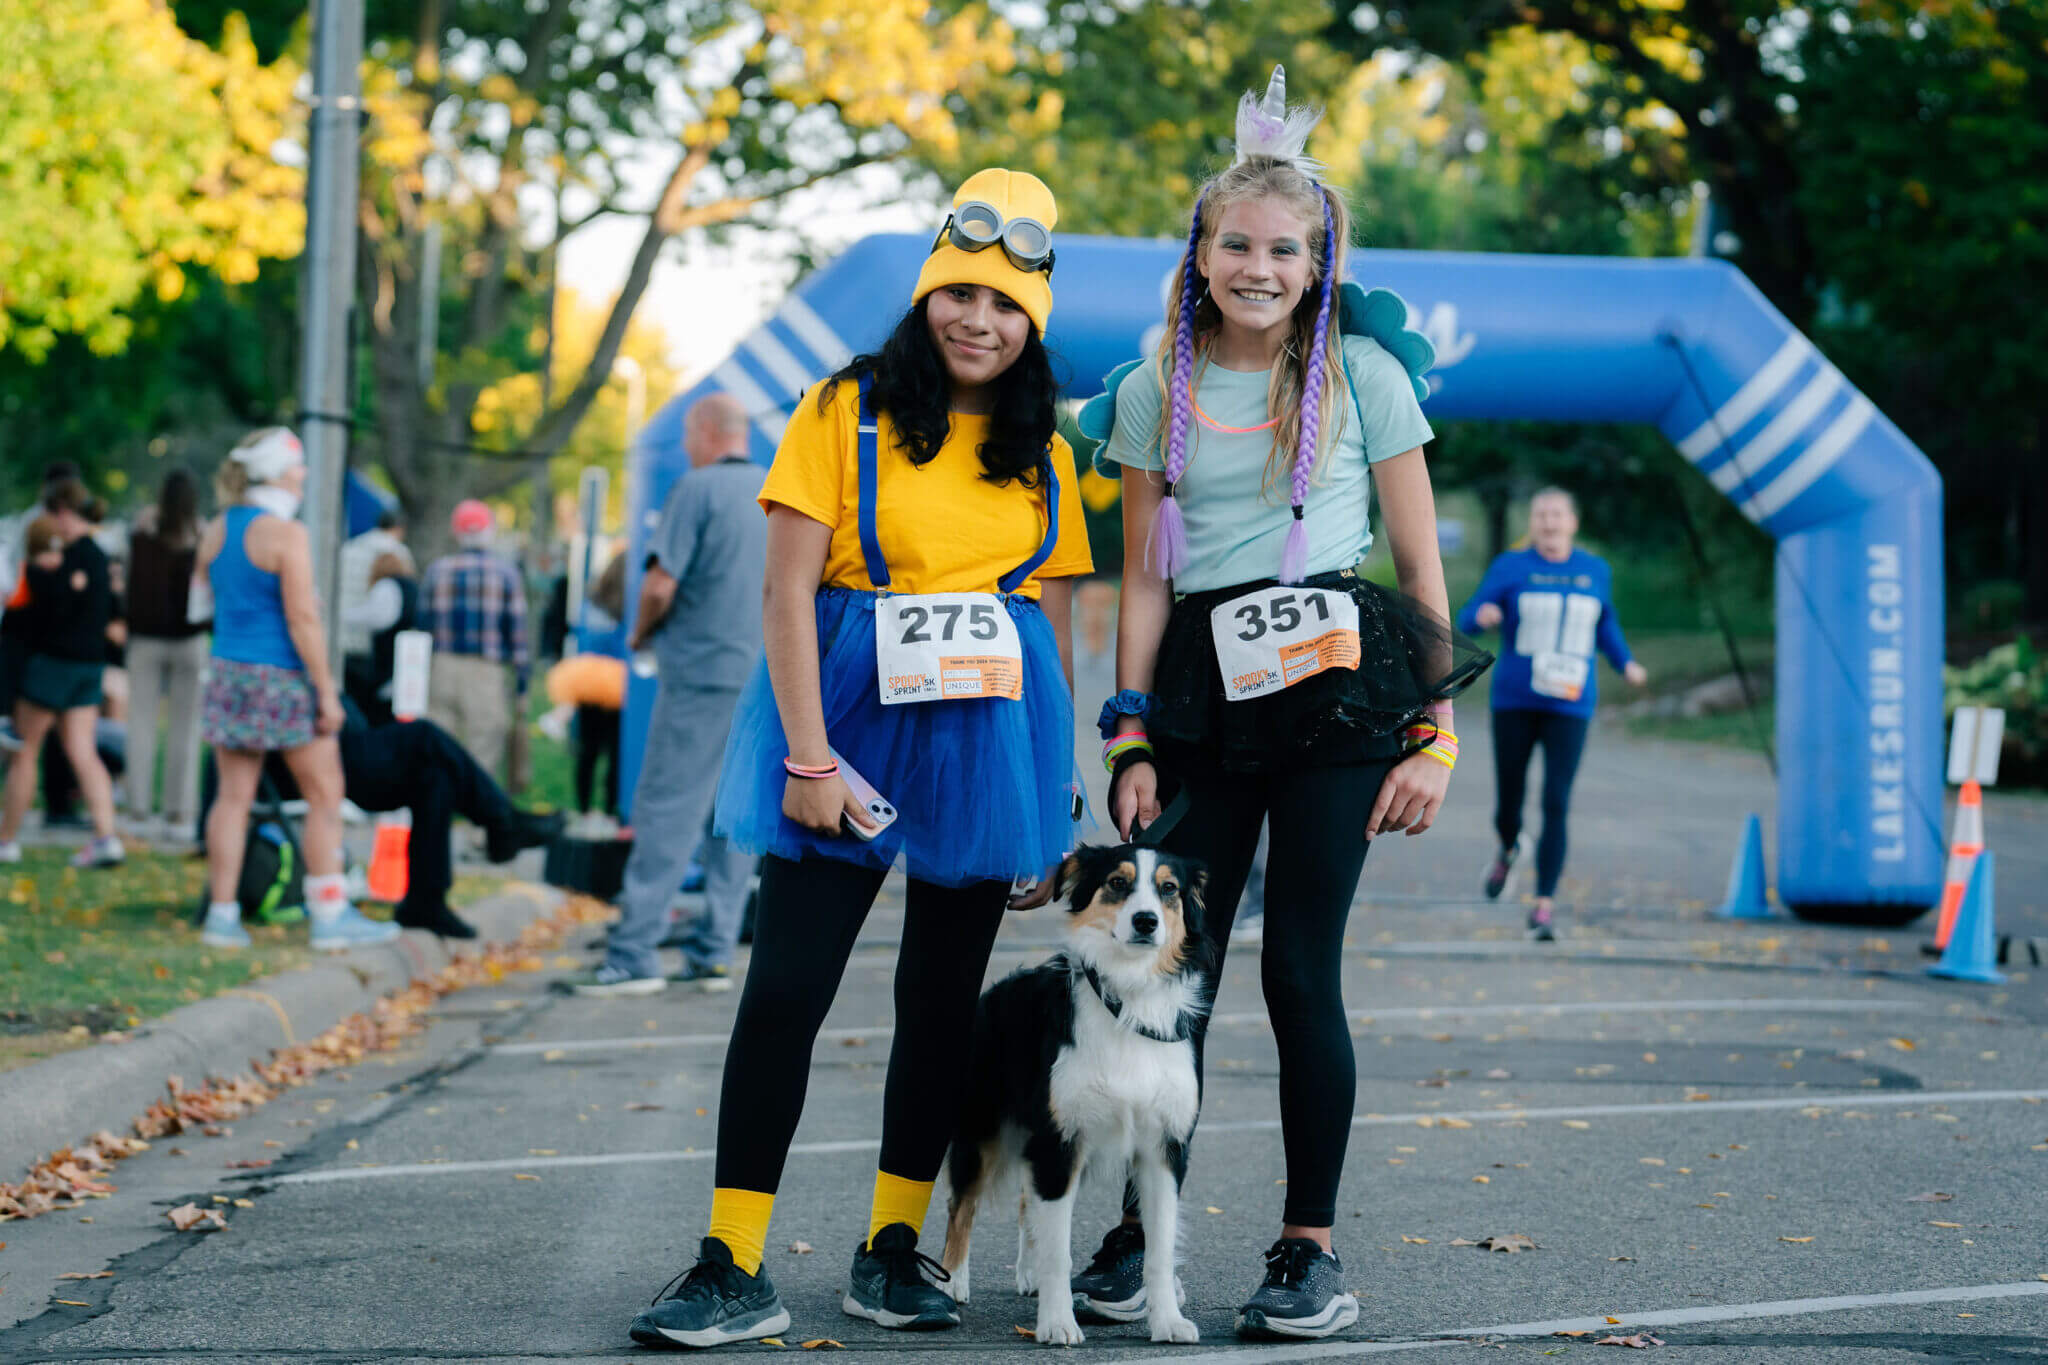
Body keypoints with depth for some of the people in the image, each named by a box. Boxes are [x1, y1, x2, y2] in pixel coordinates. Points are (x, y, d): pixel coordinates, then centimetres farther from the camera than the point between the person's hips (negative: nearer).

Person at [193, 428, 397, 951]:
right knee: (325, 795, 4)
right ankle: (330, 914, 4)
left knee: (233, 796, 8)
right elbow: (303, 620, -17)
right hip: (282, 677, -7)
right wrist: (327, 692, -13)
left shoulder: (217, 530, 7)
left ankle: (222, 914, 7)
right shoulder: (286, 535, -15)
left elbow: (204, 594, 15)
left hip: (228, 672, 7)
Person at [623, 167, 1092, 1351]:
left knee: (944, 997, 8)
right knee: (787, 985, -8)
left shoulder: (1042, 455, 10)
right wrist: (809, 755, -15)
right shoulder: (850, 413, -2)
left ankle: (894, 1251, 19)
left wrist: (1060, 791, 8)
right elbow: (788, 591, -7)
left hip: (989, 738, 4)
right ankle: (734, 1270, -6)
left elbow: (1055, 626, 12)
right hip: (851, 722, -4)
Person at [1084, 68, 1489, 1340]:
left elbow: (1422, 565, 3)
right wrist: (1132, 741, 4)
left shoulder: (1361, 369, 1)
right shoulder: (1155, 391, 8)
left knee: (1301, 969, -5)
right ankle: (1139, 1230, 10)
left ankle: (1312, 1247, 5)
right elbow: (1144, 579, 11)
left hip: (1336, 686, -2)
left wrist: (1434, 730, -3)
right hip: (1201, 694, 3)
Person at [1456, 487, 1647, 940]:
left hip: (1569, 707, 0)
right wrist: (1483, 615, -26)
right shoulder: (1511, 568, 0)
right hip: (1514, 703, 0)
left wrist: (1625, 664, 9)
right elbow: (1466, 619, -3)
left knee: (1556, 804, -11)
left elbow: (1606, 623, 24)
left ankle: (1545, 904, -8)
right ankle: (1509, 848, 43)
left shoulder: (1595, 571, 7)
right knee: (1508, 798, 7)